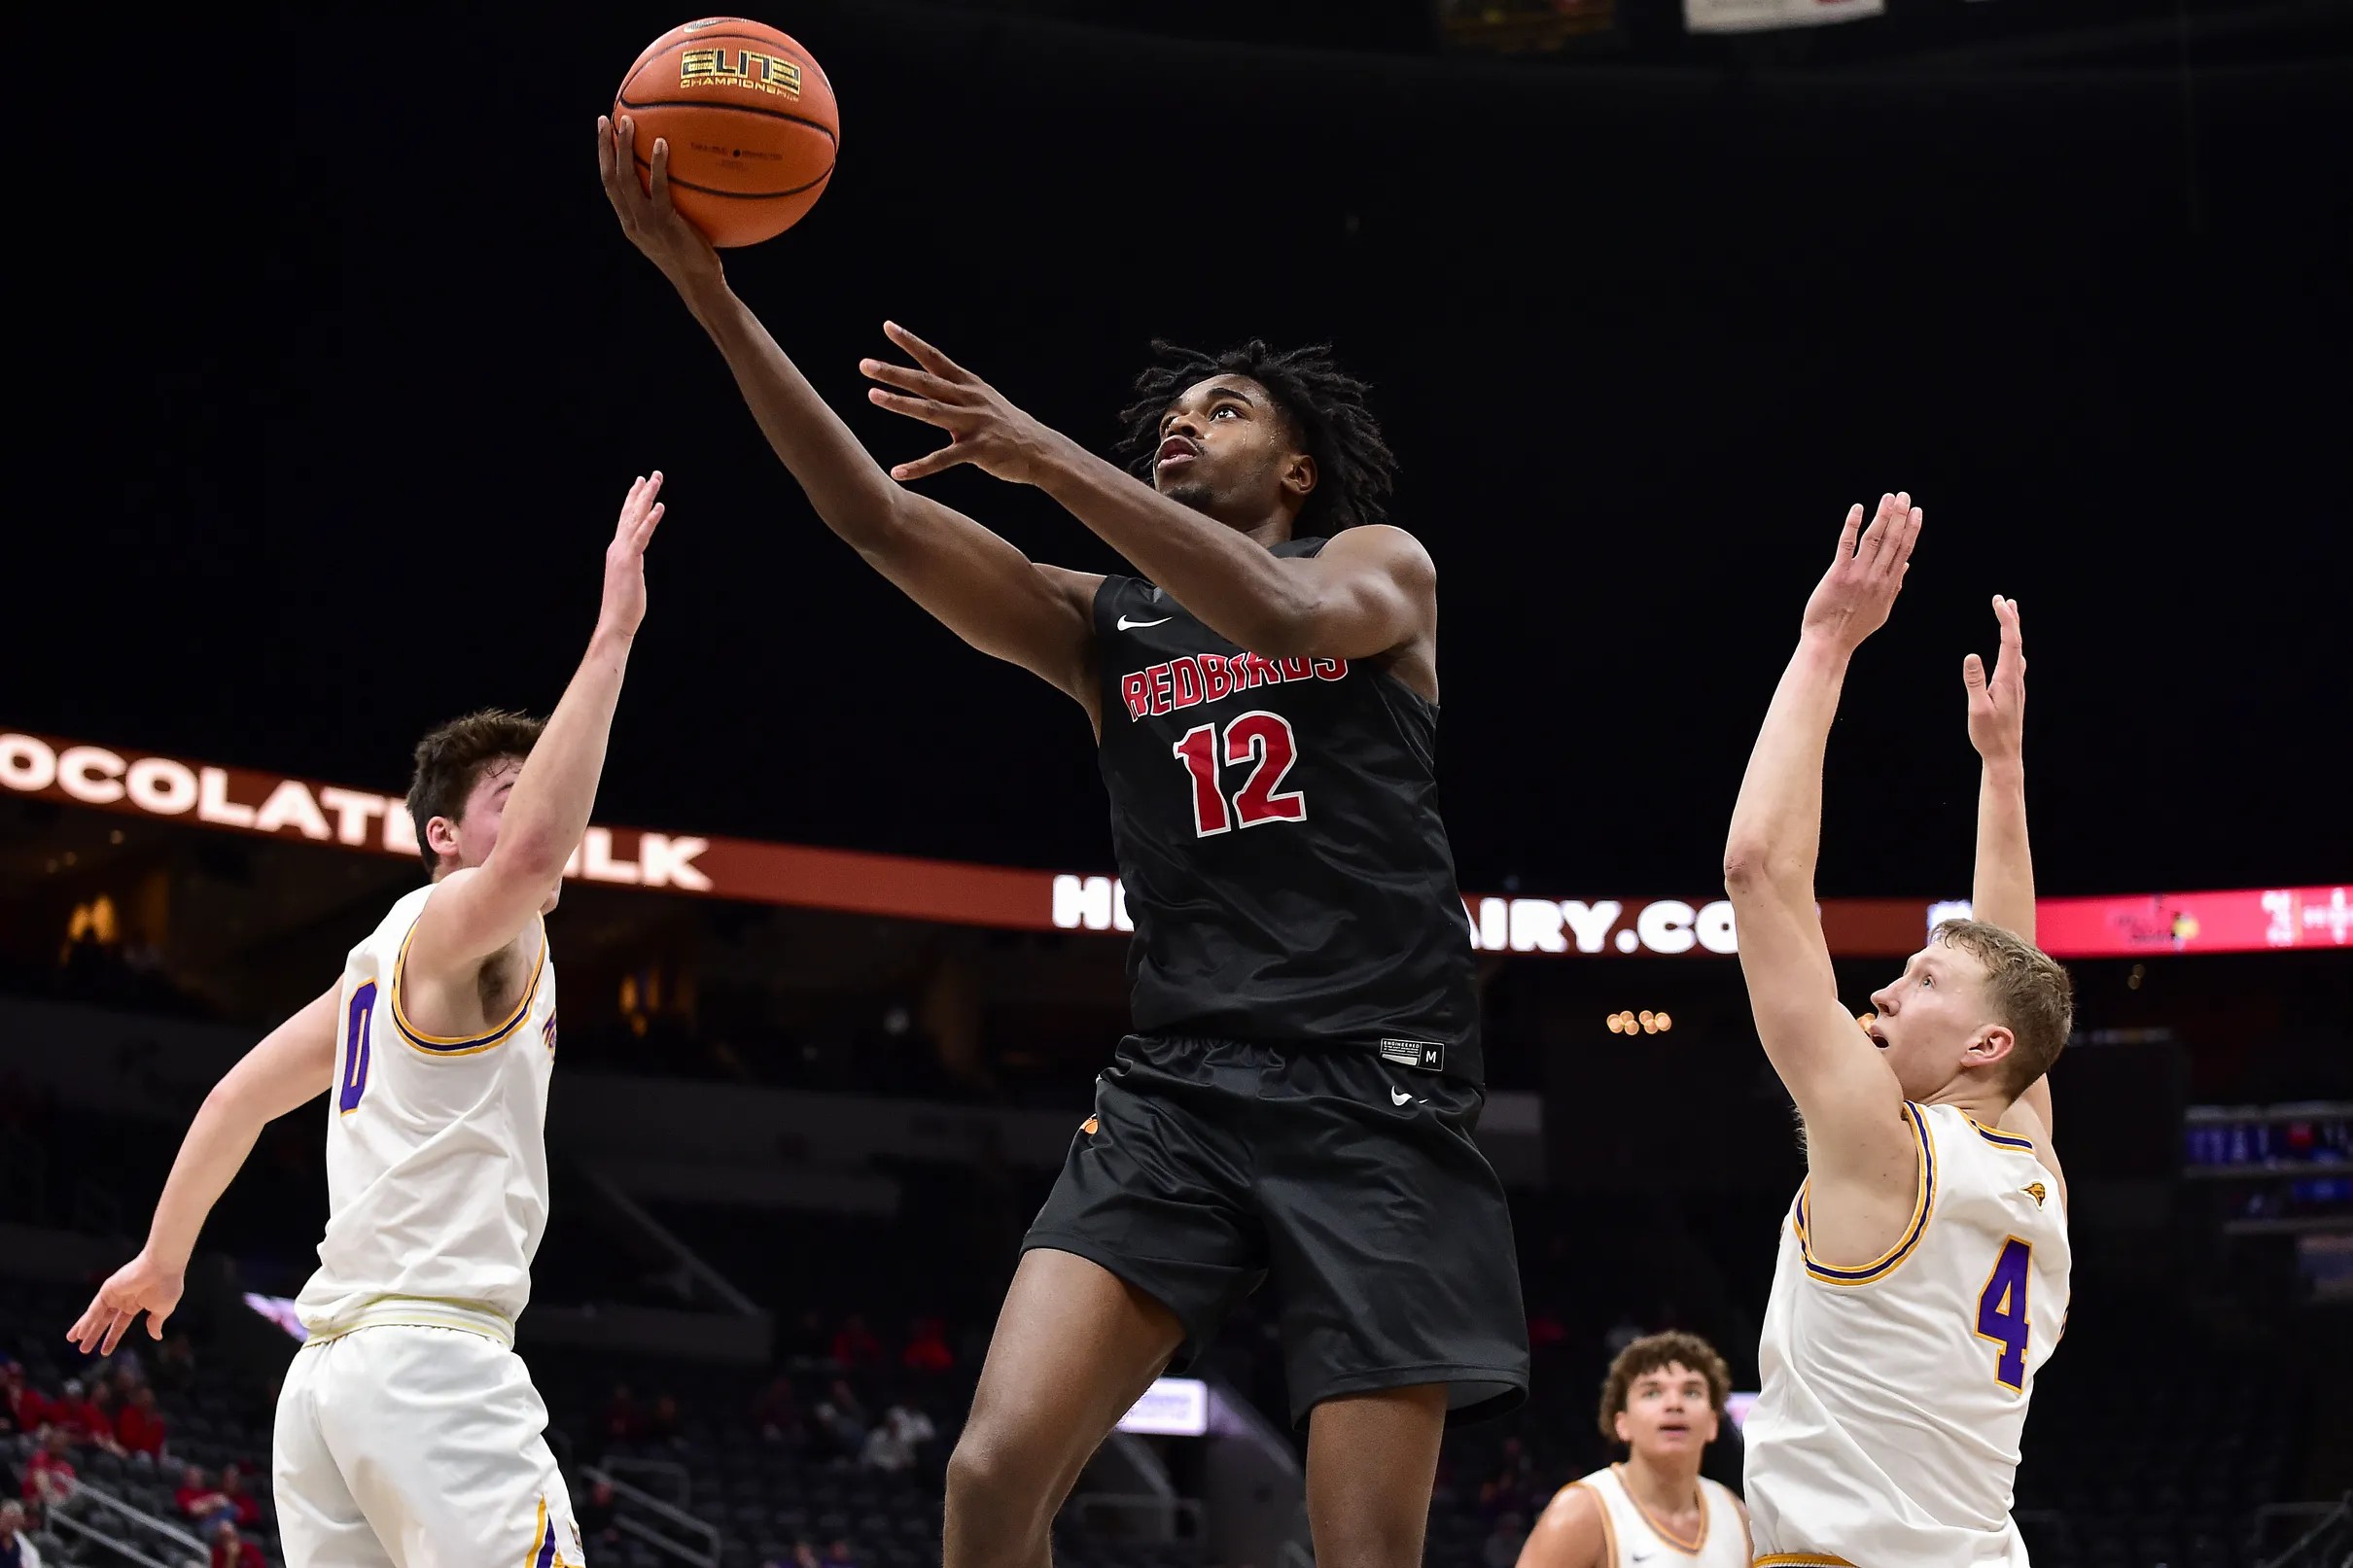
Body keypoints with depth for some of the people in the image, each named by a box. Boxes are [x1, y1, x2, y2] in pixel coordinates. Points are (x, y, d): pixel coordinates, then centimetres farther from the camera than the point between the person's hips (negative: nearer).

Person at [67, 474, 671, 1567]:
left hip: (326, 1372, 10)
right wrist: (612, 633, -25)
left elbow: (239, 1097, 28)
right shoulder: (454, 925, -2)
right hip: (434, 1356, -10)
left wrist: (163, 1258, 39)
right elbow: (534, 852, -26)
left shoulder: (383, 965, 24)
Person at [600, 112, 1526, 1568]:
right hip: (1177, 1086, 3)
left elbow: (1288, 612, -15)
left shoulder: (1384, 563, 11)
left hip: (1377, 1094, -3)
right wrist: (711, 297, -6)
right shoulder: (1099, 624, 19)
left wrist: (1047, 455, -22)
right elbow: (875, 517, 5)